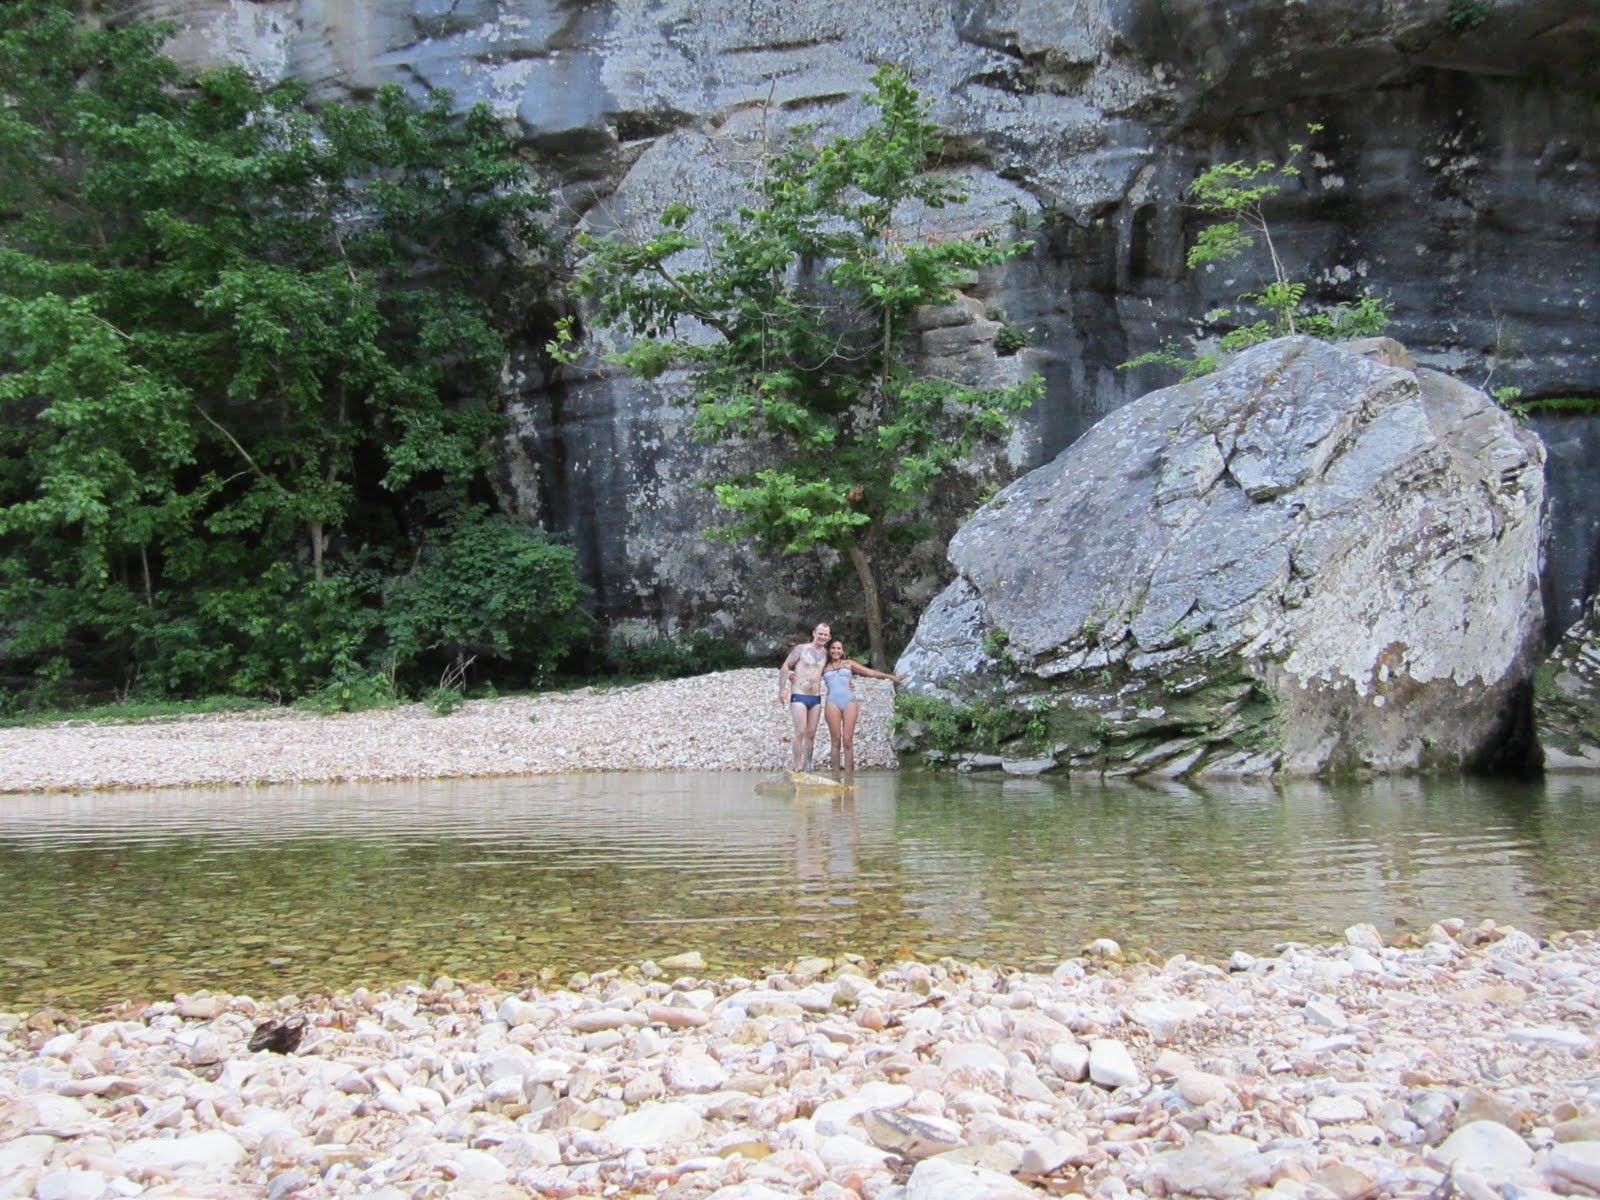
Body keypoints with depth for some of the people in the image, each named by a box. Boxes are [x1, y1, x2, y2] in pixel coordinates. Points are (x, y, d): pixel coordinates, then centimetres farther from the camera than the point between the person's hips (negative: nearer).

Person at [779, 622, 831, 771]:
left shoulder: (826, 654, 9)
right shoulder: (801, 649, -4)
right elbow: (785, 667, -4)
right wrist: (782, 689, -10)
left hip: (816, 698, 5)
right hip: (799, 697, -5)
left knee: (811, 734, 6)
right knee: (800, 732, -12)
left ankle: (807, 768, 13)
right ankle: (798, 769, -9)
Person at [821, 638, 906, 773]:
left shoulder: (849, 663, 18)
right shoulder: (824, 667, 18)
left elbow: (870, 672, 17)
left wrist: (892, 677, 14)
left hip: (849, 702, 0)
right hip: (833, 702, 0)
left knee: (848, 741, -7)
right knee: (836, 740, -5)